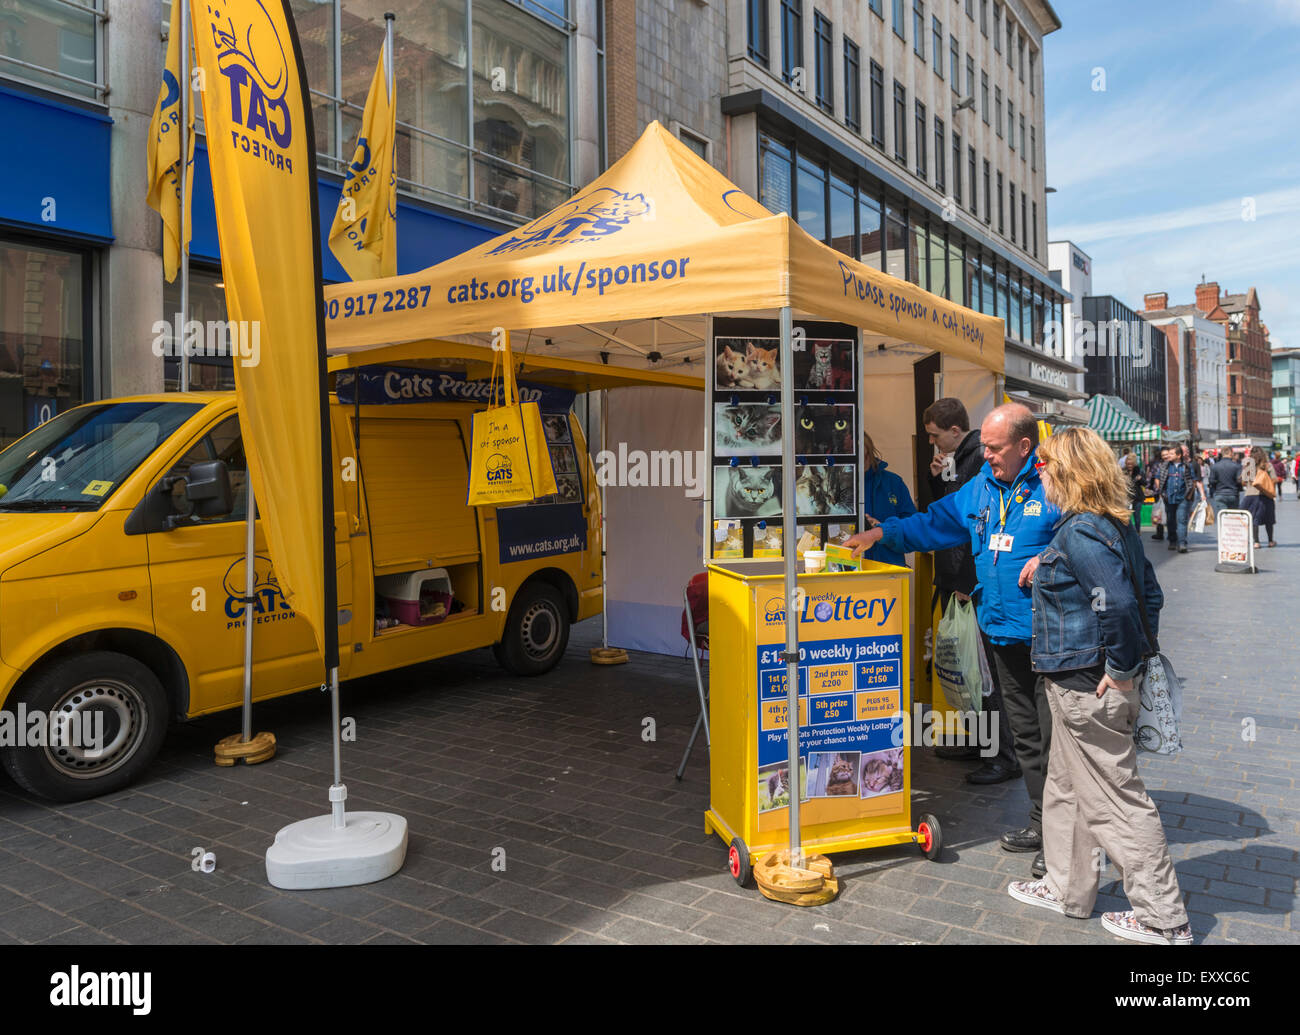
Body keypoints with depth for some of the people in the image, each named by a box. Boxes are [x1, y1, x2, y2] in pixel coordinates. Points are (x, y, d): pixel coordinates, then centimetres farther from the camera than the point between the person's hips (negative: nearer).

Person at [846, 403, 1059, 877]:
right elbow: (936, 523, 19)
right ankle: (1042, 820, 31)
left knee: (1053, 736, 0)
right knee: (1024, 732, 17)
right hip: (1001, 631, 8)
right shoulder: (982, 486, 12)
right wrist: (882, 533, 12)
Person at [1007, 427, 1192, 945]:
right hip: (1081, 680, 10)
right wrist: (1138, 652, 13)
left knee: (1115, 796, 3)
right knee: (1067, 785, 21)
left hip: (1089, 683, -10)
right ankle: (1067, 888, 35)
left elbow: (1119, 603, -30)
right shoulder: (1116, 525, 9)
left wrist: (1122, 667, -19)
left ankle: (1163, 918, 17)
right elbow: (1150, 593, 12)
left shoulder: (1080, 532, -21)